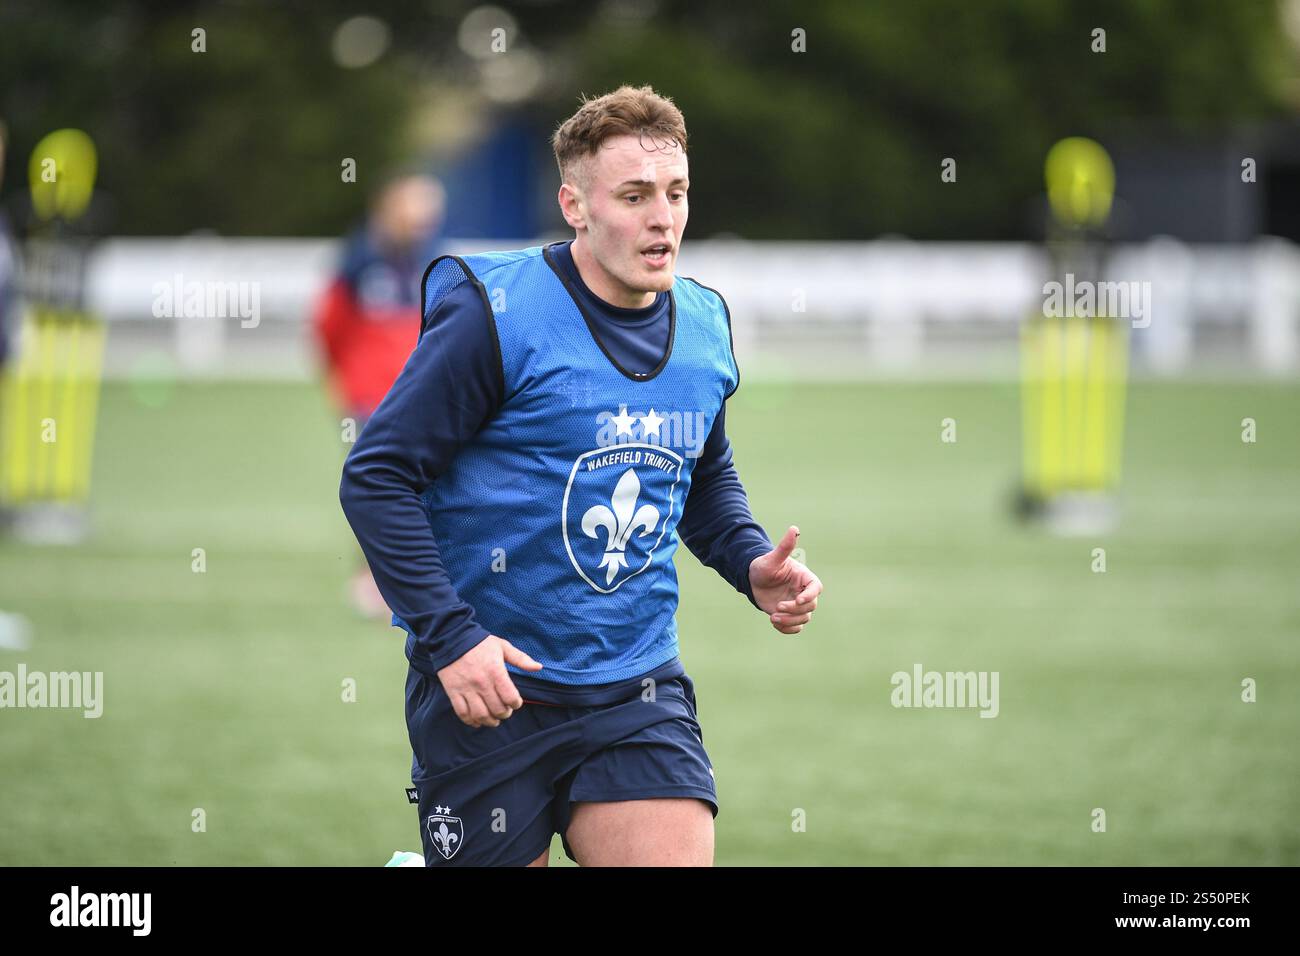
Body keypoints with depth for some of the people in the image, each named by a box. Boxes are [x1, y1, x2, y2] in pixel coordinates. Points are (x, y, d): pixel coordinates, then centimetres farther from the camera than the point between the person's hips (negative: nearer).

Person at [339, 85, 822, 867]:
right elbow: (375, 476, -12)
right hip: (489, 689, -4)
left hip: (639, 692, 4)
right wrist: (449, 636, -19)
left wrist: (753, 565, 4)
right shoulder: (494, 314, -12)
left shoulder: (703, 326, 7)